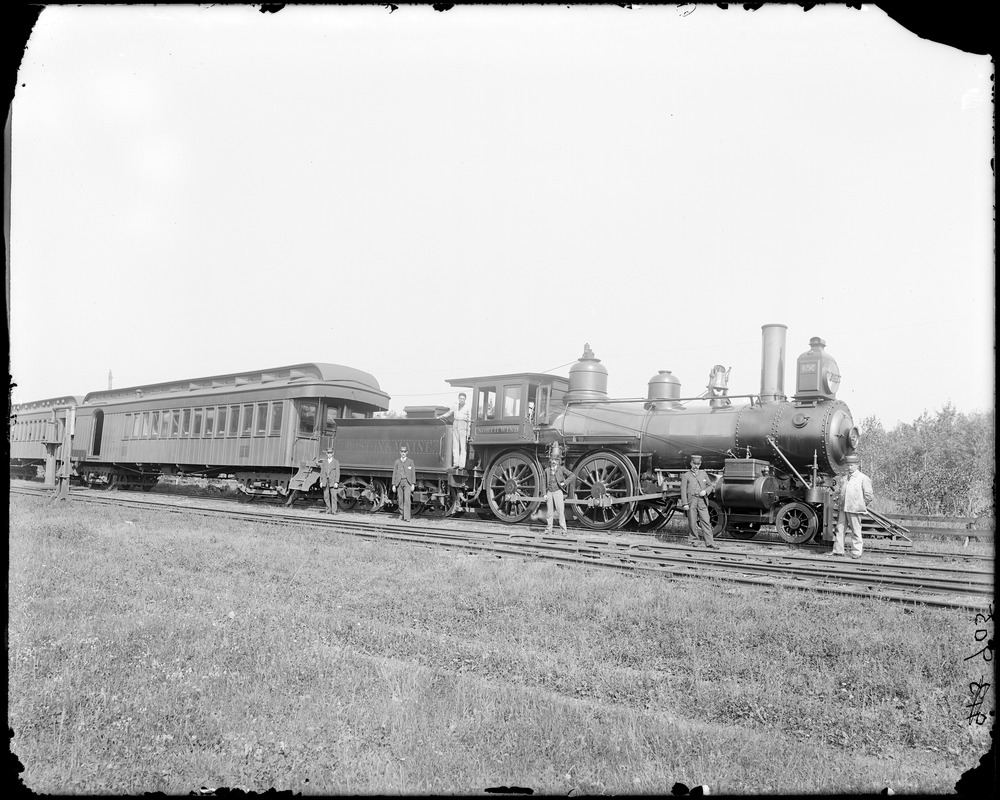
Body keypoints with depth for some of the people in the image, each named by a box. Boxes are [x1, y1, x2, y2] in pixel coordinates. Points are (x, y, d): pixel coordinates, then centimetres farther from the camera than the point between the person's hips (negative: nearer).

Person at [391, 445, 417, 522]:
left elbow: (413, 473, 4)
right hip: (399, 482, 2)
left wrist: (413, 484, -2)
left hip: (407, 482, -2)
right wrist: (393, 485, 4)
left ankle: (406, 517, -13)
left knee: (407, 499, -12)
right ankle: (401, 513, 27)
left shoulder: (410, 461, 6)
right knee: (400, 499, 6)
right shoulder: (396, 462, 9)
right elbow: (394, 473, 9)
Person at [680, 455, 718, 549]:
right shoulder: (686, 476, 7)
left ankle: (710, 544, -8)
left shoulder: (703, 473, 17)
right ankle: (693, 541, 15)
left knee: (706, 522, -5)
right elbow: (683, 490, 0)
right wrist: (685, 504, -10)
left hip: (702, 502, 2)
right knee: (692, 522, 0)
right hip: (691, 501, -2)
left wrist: (705, 491, -3)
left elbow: (711, 486, 19)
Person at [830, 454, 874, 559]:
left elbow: (869, 495, -2)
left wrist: (862, 506, 1)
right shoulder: (844, 478, 15)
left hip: (854, 509, -6)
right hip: (842, 508, 6)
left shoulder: (863, 478, -3)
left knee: (856, 531, 1)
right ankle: (838, 550, 12)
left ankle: (856, 552, 9)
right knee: (839, 529, 6)